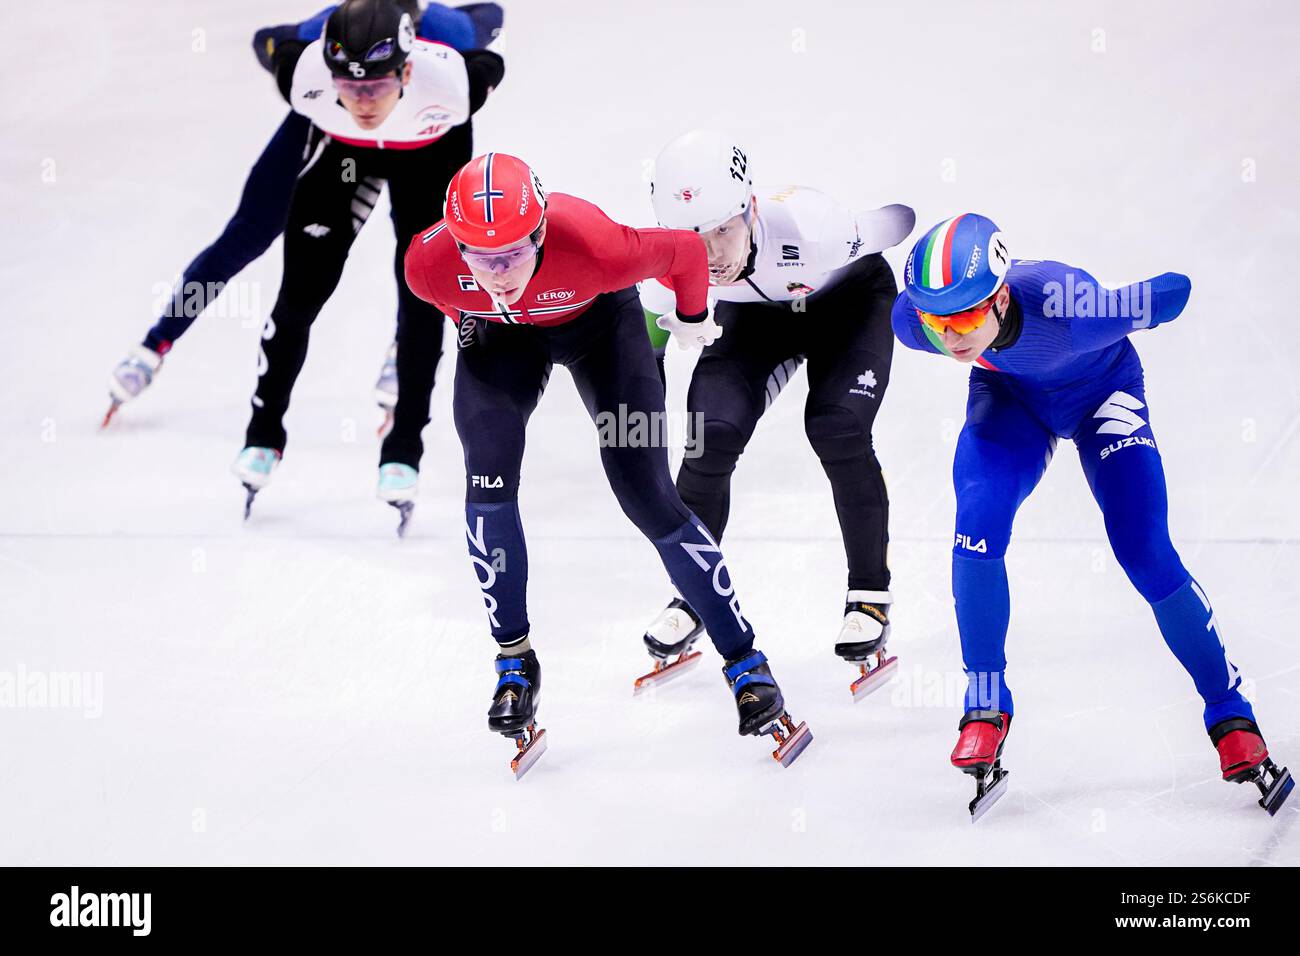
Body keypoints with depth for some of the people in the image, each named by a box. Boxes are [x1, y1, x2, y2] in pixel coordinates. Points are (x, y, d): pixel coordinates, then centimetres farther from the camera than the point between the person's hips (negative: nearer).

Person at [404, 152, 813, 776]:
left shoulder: (597, 249, -43)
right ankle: (514, 661, 3)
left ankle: (744, 660, 3)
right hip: (499, 335, 2)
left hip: (596, 321, -2)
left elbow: (685, 252, -21)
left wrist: (691, 319, -1)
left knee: (646, 495, -7)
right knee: (488, 482, -16)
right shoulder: (429, 264, -34)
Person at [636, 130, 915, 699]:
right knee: (713, 434, -15)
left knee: (838, 429, -23)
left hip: (849, 297, -3)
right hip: (755, 314, 3)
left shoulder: (807, 226, -43)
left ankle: (870, 597, -3)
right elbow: (646, 338, -9)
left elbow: (900, 223, -22)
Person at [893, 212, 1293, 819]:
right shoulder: (912, 321, -32)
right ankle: (986, 707, -3)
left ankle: (1231, 716, 5)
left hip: (1101, 390, -3)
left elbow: (1174, 291, -28)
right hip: (1010, 397, 3)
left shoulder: (1067, 307, -44)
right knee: (978, 524, -22)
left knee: (1146, 555, -12)